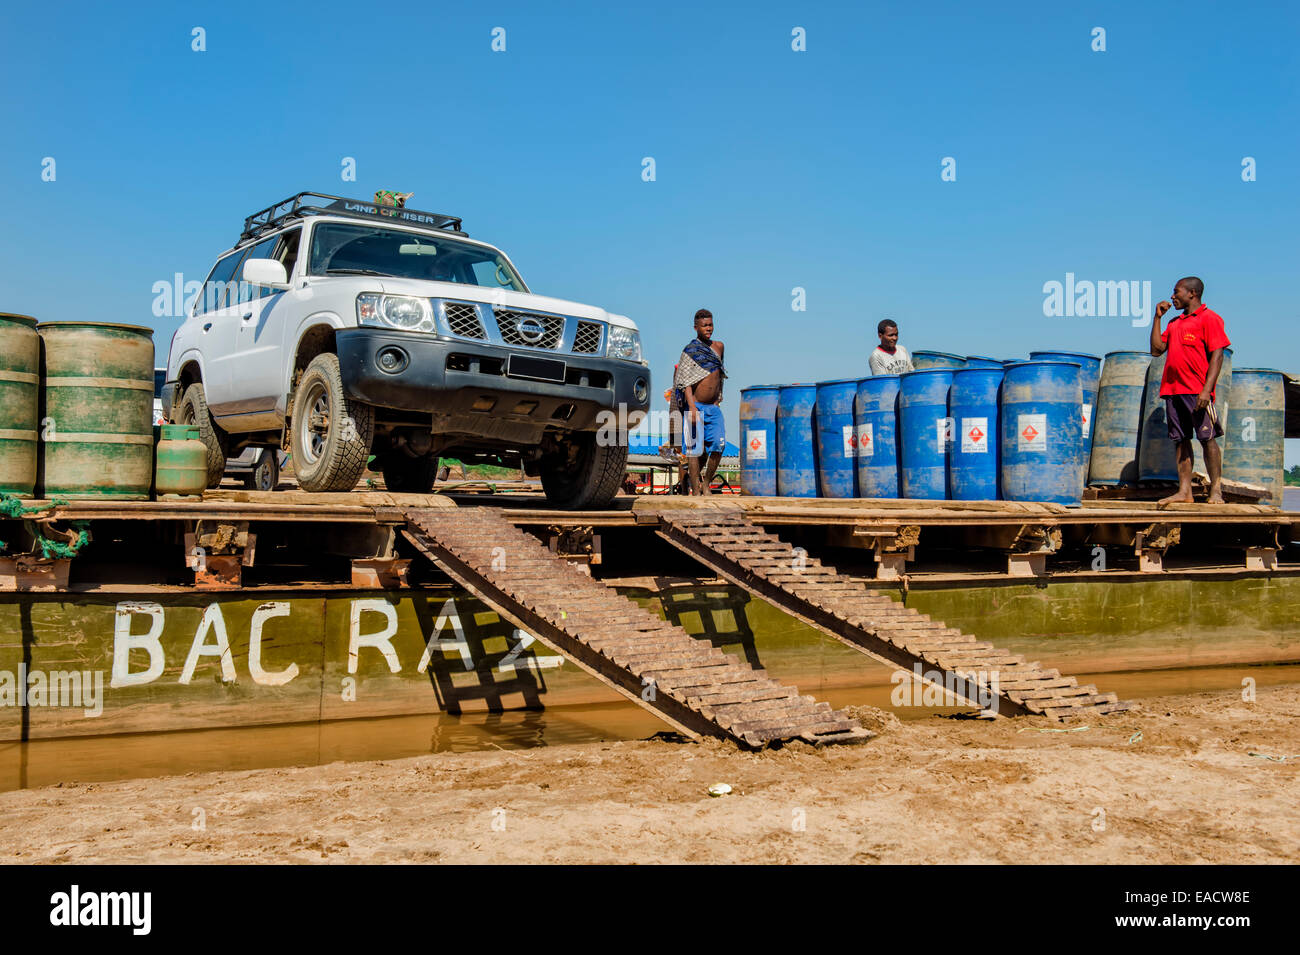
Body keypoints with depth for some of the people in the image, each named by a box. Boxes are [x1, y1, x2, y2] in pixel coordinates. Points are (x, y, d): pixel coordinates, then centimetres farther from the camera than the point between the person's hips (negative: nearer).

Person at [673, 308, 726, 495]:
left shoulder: (718, 347, 12)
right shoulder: (690, 350, -6)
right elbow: (686, 382, -14)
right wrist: (692, 408, -24)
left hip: (713, 407, 5)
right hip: (695, 406, -5)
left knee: (719, 444, -8)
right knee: (694, 449, -3)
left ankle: (706, 483, 9)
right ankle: (695, 490, 2)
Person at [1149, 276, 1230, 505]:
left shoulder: (1209, 318, -2)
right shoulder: (1174, 322, 20)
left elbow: (1217, 356, -8)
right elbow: (1156, 349, 15)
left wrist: (1207, 390, -17)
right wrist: (1157, 317, 14)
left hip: (1197, 390, -7)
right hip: (1173, 389, 7)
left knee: (1207, 438, -5)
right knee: (1181, 440, 5)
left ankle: (1216, 491, -1)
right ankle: (1184, 491, 6)